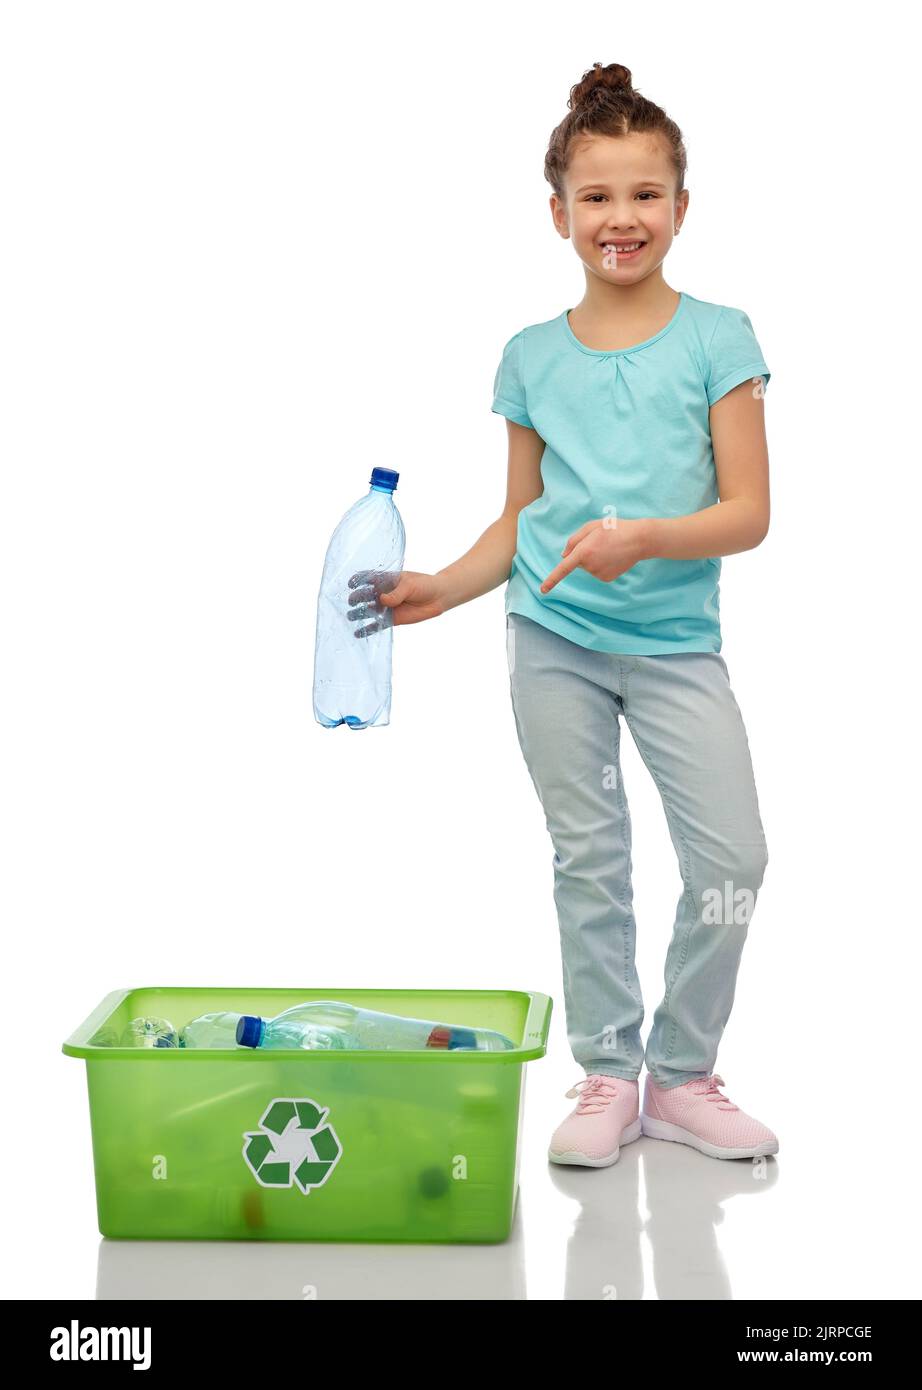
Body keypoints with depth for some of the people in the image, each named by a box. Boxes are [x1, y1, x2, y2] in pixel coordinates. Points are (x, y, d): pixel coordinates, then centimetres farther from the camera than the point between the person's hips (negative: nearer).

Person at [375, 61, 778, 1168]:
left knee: (732, 861, -6)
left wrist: (640, 538, -24)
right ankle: (608, 1074, 21)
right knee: (588, 859, 8)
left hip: (675, 640, -1)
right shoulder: (532, 356, 5)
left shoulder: (716, 338, -3)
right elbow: (519, 519, 11)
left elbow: (748, 513, -8)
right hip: (553, 639, 2)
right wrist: (442, 589, -4)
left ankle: (681, 1075, 13)